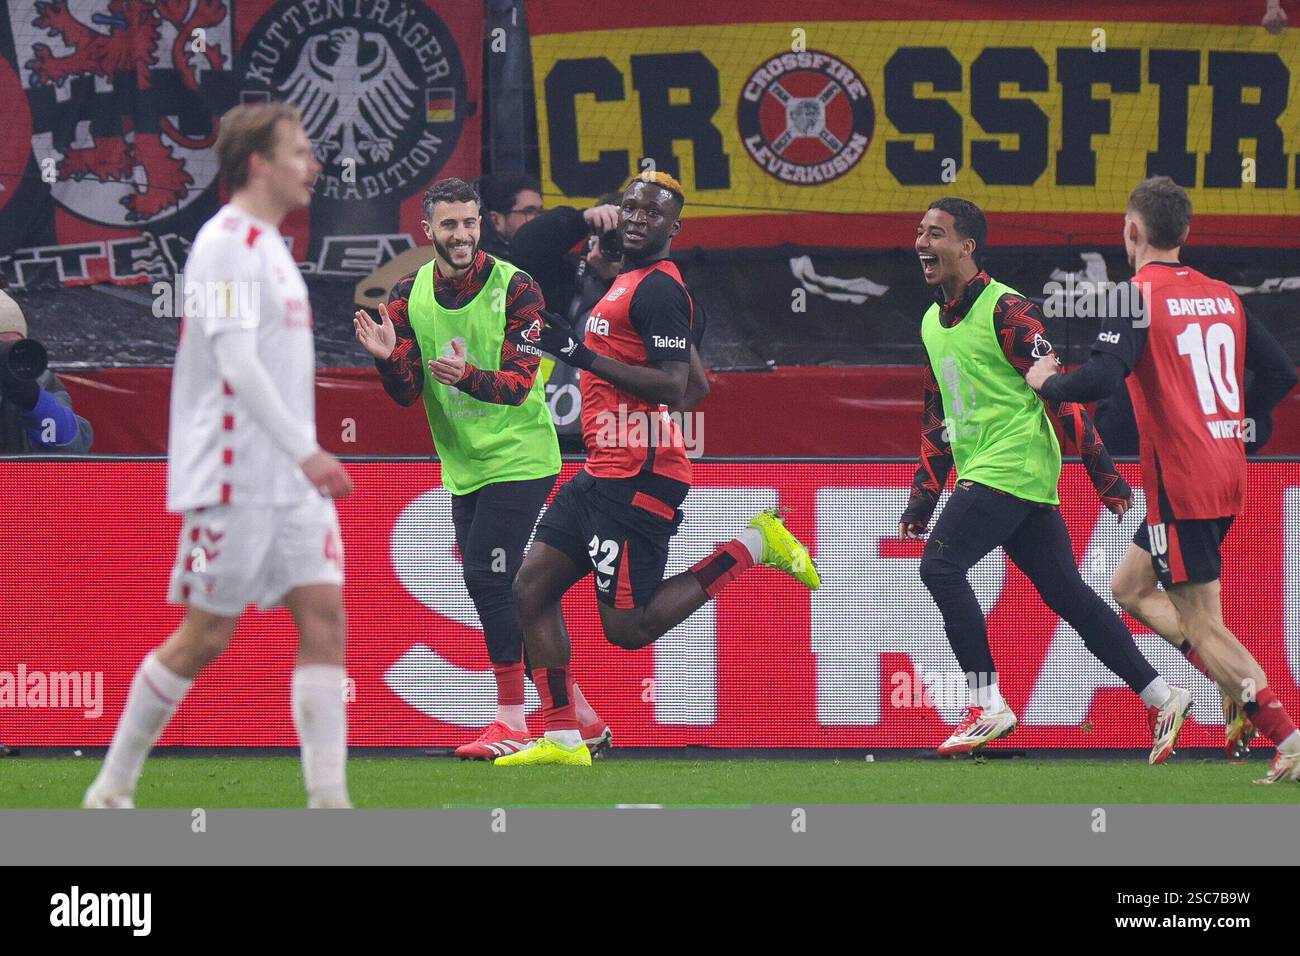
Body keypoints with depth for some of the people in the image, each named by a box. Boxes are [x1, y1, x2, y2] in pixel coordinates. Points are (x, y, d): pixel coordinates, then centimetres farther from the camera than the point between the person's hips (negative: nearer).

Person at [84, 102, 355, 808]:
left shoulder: (268, 245, 18)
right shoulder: (227, 242, -12)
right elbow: (236, 361, -21)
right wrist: (305, 450, -24)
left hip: (290, 481, 9)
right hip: (232, 477, -9)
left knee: (323, 616, -2)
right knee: (206, 635, -3)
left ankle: (328, 800, -6)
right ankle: (110, 790, 10)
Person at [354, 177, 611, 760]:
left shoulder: (514, 289, -12)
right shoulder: (409, 296, 4)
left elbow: (518, 382, -18)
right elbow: (407, 393, 1)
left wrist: (469, 377, -37)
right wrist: (388, 357, -21)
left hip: (517, 459, -6)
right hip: (463, 466, 6)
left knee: (488, 580, -15)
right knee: (496, 590, 7)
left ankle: (513, 722, -6)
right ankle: (581, 719, 17)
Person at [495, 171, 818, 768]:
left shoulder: (657, 290, -13)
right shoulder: (632, 285, 18)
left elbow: (674, 388, -23)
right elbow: (698, 388, 25)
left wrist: (582, 355, -21)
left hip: (636, 483, -10)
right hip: (601, 474, 10)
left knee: (628, 629, -7)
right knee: (531, 588, 5)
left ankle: (750, 546, 2)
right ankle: (562, 739, 7)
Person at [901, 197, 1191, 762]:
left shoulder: (1005, 311, -11)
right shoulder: (933, 322, 15)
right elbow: (938, 419, 24)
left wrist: (1103, 475, -15)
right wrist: (922, 499, 20)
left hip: (1012, 464, -8)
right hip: (980, 472, 8)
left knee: (941, 564, -17)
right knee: (1066, 593, 7)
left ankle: (988, 706, -13)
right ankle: (1163, 699, 11)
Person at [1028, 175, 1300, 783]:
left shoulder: (1139, 296, -12)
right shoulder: (1223, 296, 10)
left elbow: (1101, 380, -24)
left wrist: (1047, 382, -5)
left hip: (1180, 483, -8)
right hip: (1227, 475, 8)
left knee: (1202, 627, -3)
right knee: (1130, 589, 21)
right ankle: (1242, 687, 8)